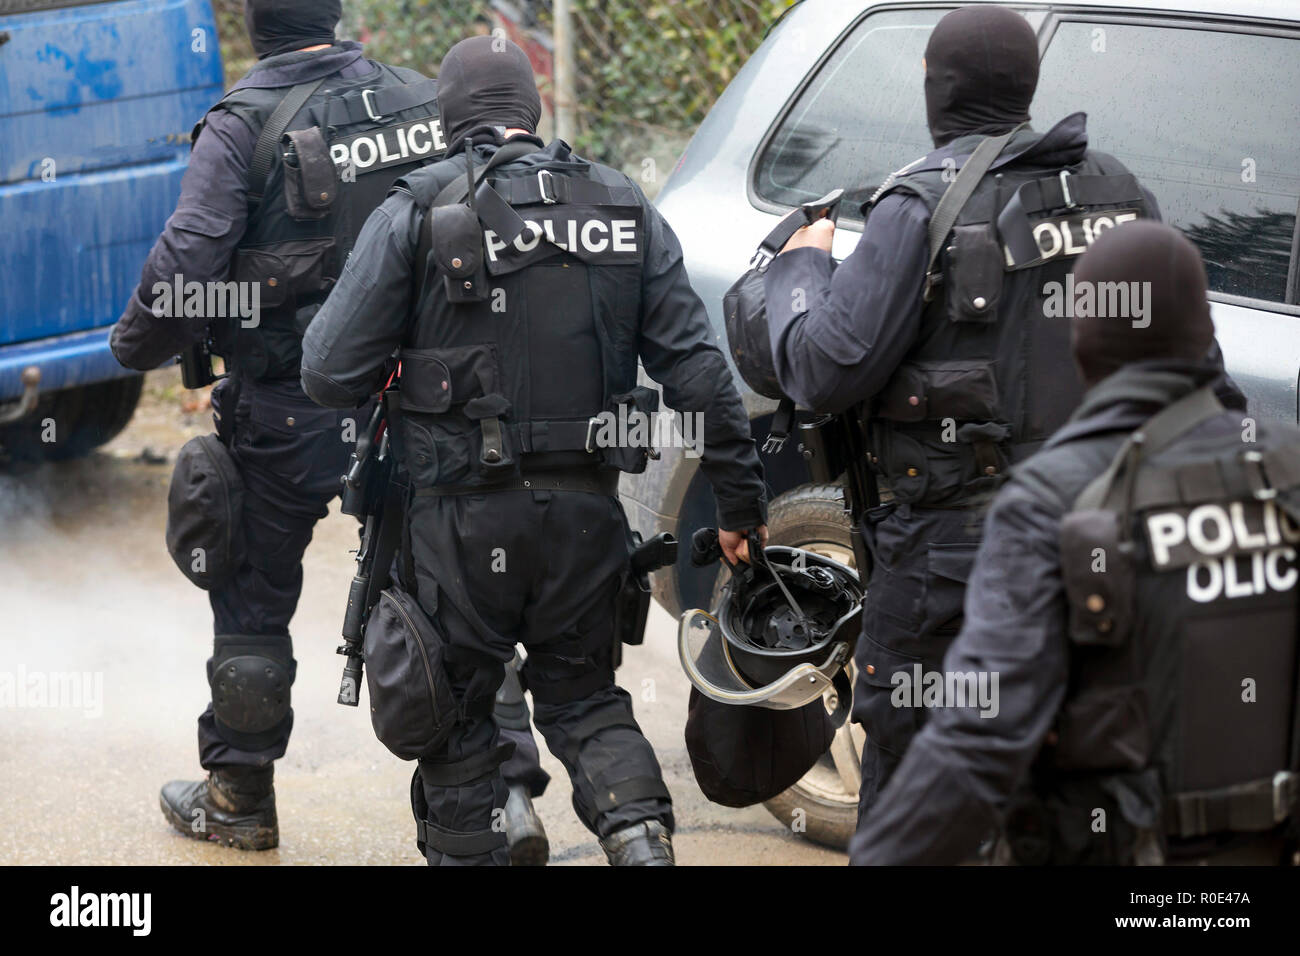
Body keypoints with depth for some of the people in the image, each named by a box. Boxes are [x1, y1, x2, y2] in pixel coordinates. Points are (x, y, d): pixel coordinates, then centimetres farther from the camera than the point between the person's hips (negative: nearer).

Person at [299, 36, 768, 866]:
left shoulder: (419, 212, -7)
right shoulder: (624, 207, 5)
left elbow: (331, 374, -9)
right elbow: (697, 368, 2)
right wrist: (740, 495, 7)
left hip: (462, 516, -4)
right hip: (587, 508, 4)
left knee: (455, 711, 11)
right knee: (583, 696, 18)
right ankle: (644, 838, -2)